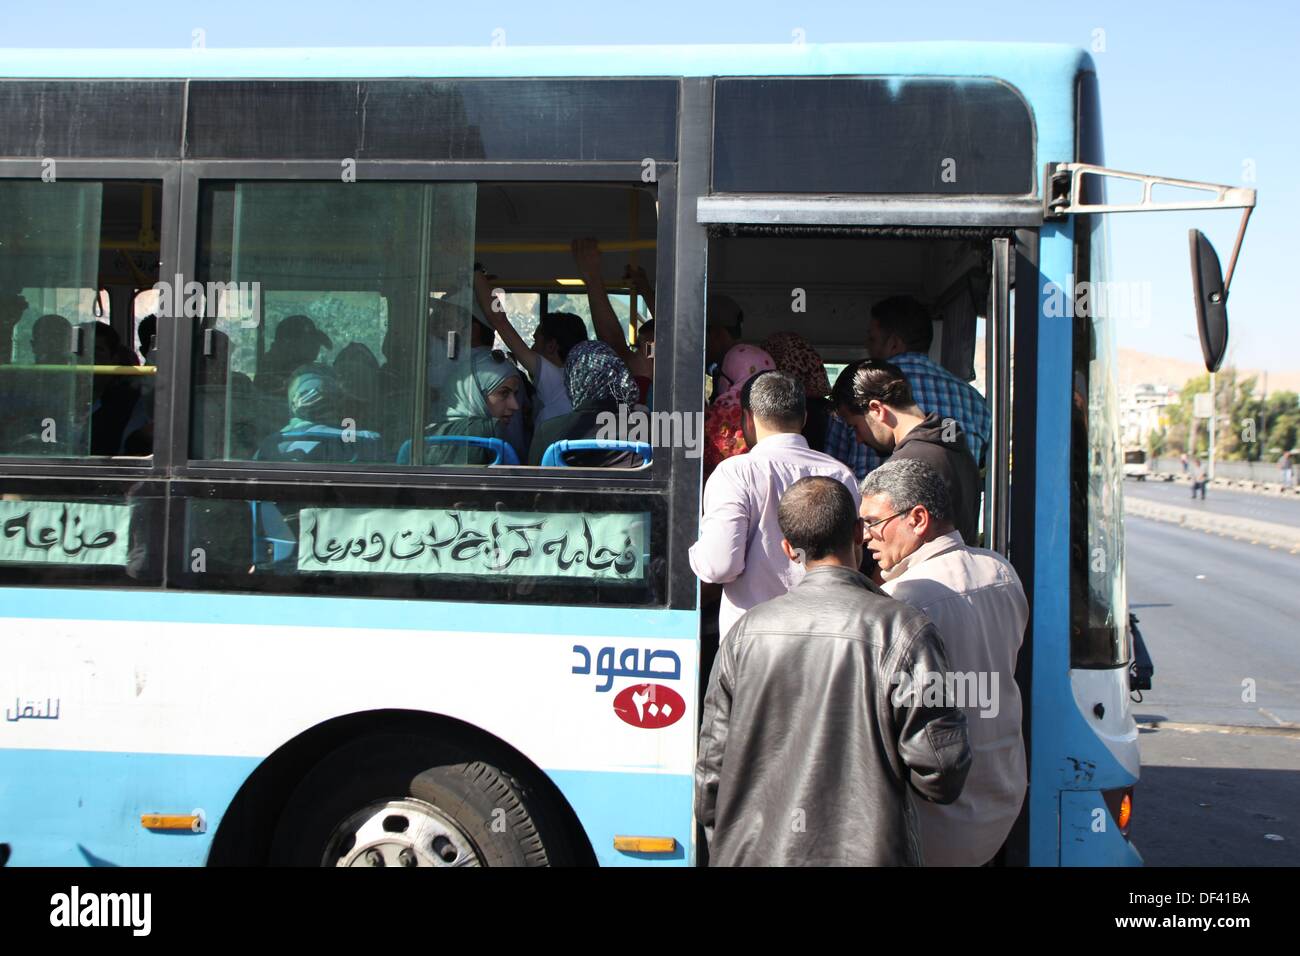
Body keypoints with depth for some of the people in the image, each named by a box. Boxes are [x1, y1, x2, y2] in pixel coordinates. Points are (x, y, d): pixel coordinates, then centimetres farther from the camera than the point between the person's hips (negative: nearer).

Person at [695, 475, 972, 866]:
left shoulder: (746, 631, 0)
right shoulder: (903, 630, -12)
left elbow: (712, 767, 4)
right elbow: (942, 777, -12)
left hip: (754, 853, 3)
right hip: (863, 852, -3)